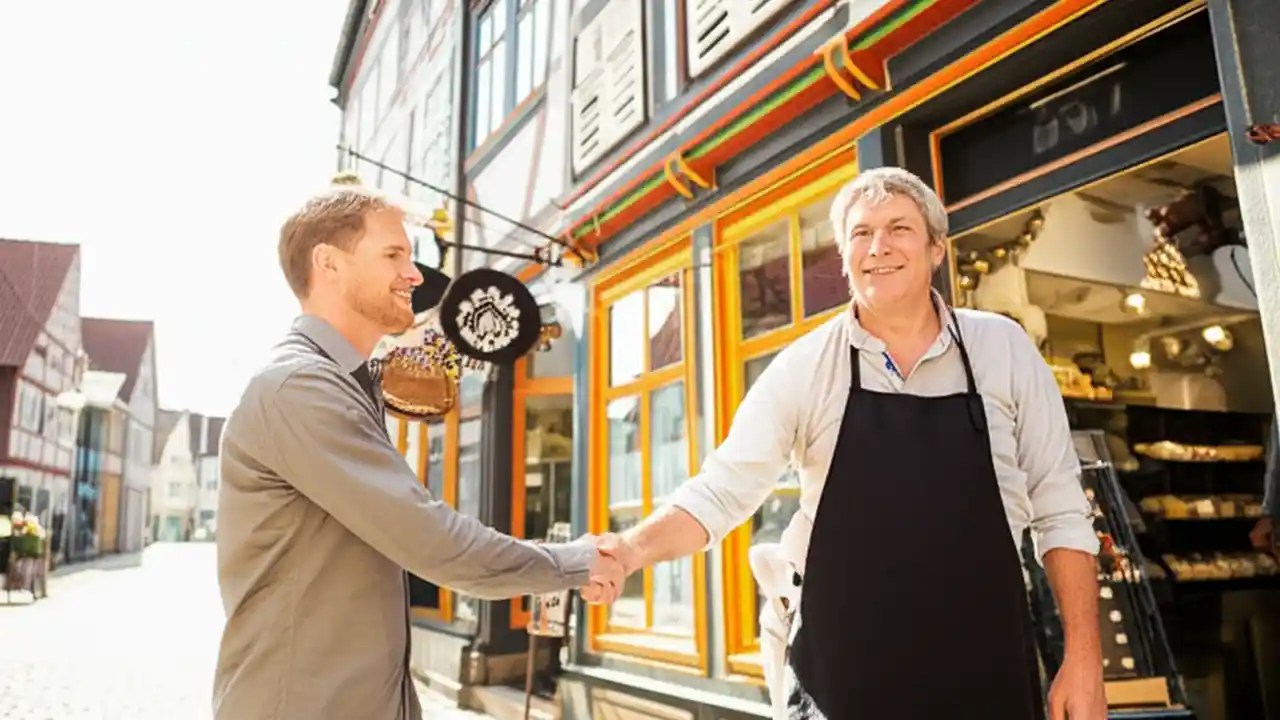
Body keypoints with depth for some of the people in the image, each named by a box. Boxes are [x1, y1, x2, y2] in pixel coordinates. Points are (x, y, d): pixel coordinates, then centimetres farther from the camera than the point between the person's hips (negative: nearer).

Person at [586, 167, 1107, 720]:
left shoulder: (1004, 349, 0)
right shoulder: (803, 367, -4)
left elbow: (1060, 511, 3)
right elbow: (722, 491, -7)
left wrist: (1083, 659, -1)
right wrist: (635, 549, -24)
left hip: (986, 669, 2)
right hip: (838, 671, -1)